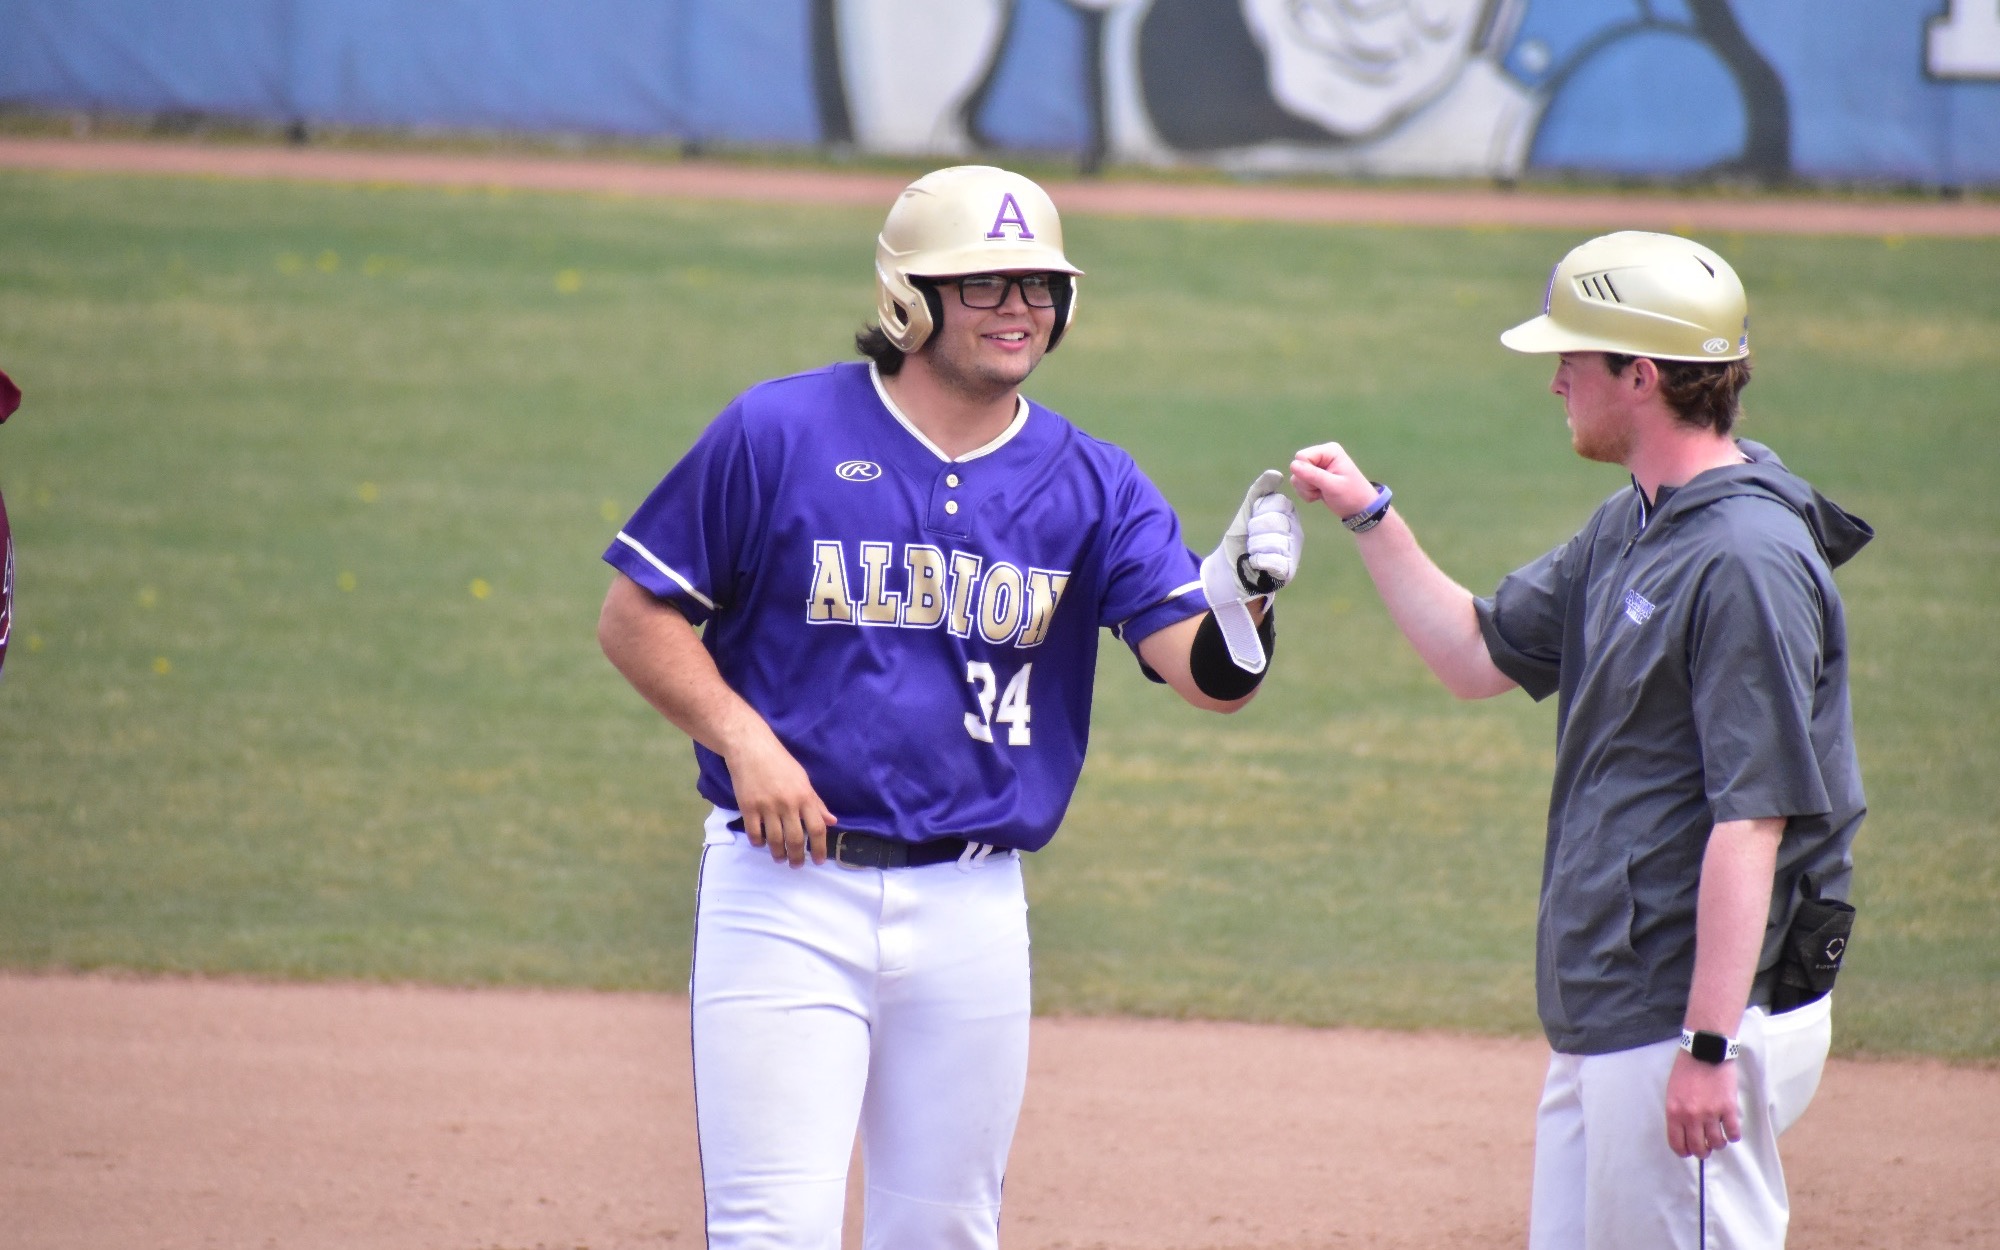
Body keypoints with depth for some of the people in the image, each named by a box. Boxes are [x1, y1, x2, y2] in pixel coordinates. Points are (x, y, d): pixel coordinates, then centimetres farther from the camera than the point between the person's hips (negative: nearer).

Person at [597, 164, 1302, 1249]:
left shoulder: (1094, 487, 4)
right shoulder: (779, 432, -4)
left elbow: (1208, 674, -6)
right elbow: (635, 616, 0)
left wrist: (1240, 599, -29)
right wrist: (744, 740, -14)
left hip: (974, 912, 4)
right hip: (787, 886, -4)